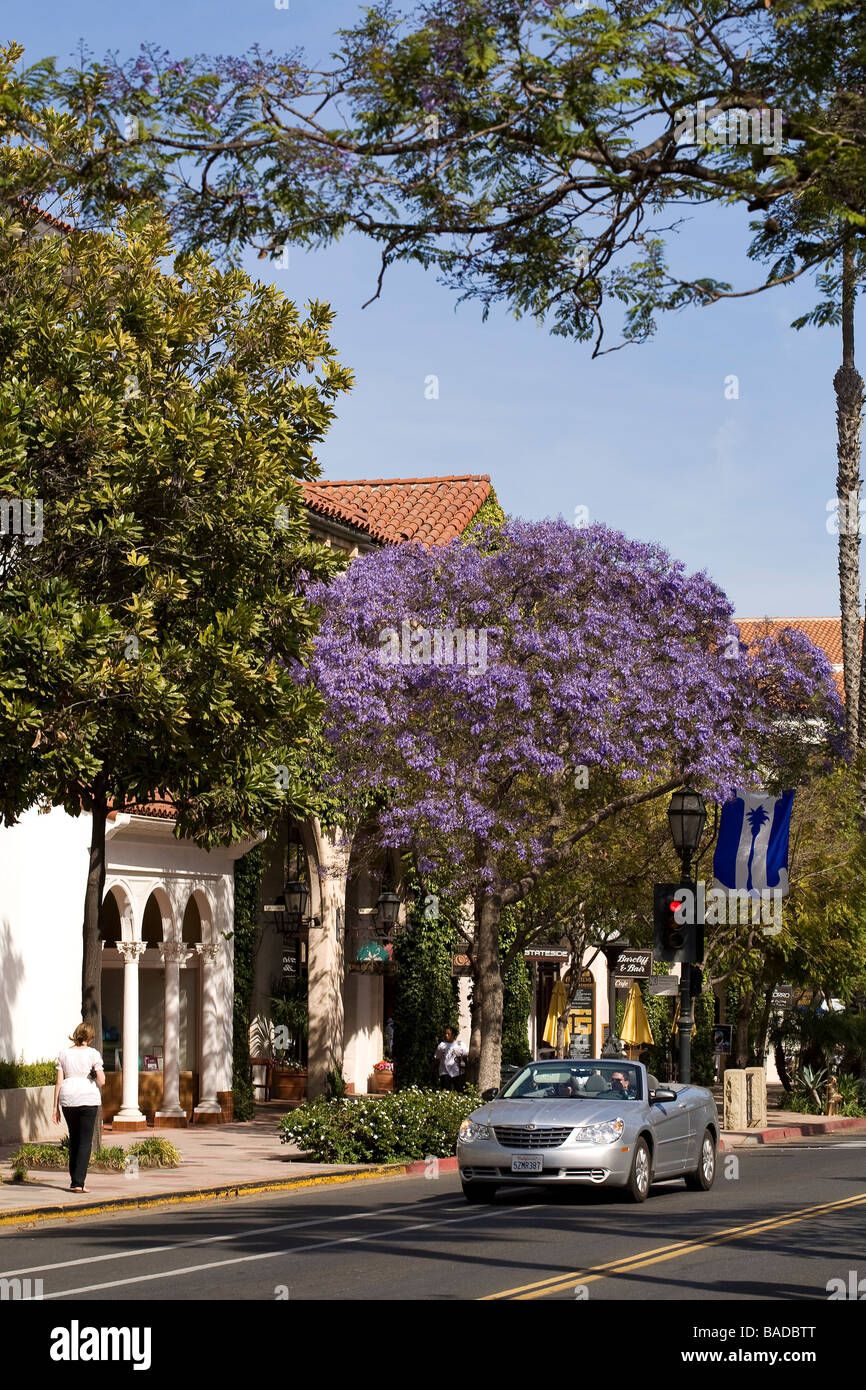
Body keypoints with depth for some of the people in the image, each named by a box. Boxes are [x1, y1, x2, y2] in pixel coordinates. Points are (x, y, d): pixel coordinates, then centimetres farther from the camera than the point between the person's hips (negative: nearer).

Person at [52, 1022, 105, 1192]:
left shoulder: (64, 1053, 5)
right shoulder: (92, 1054, -4)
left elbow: (59, 1081, 4)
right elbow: (101, 1081, -9)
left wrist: (55, 1107, 7)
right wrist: (99, 1072, 13)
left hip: (68, 1100, 3)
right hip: (88, 1099, -3)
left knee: (74, 1138, 18)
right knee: (85, 1141, 0)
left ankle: (74, 1180, 19)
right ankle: (78, 1182, -9)